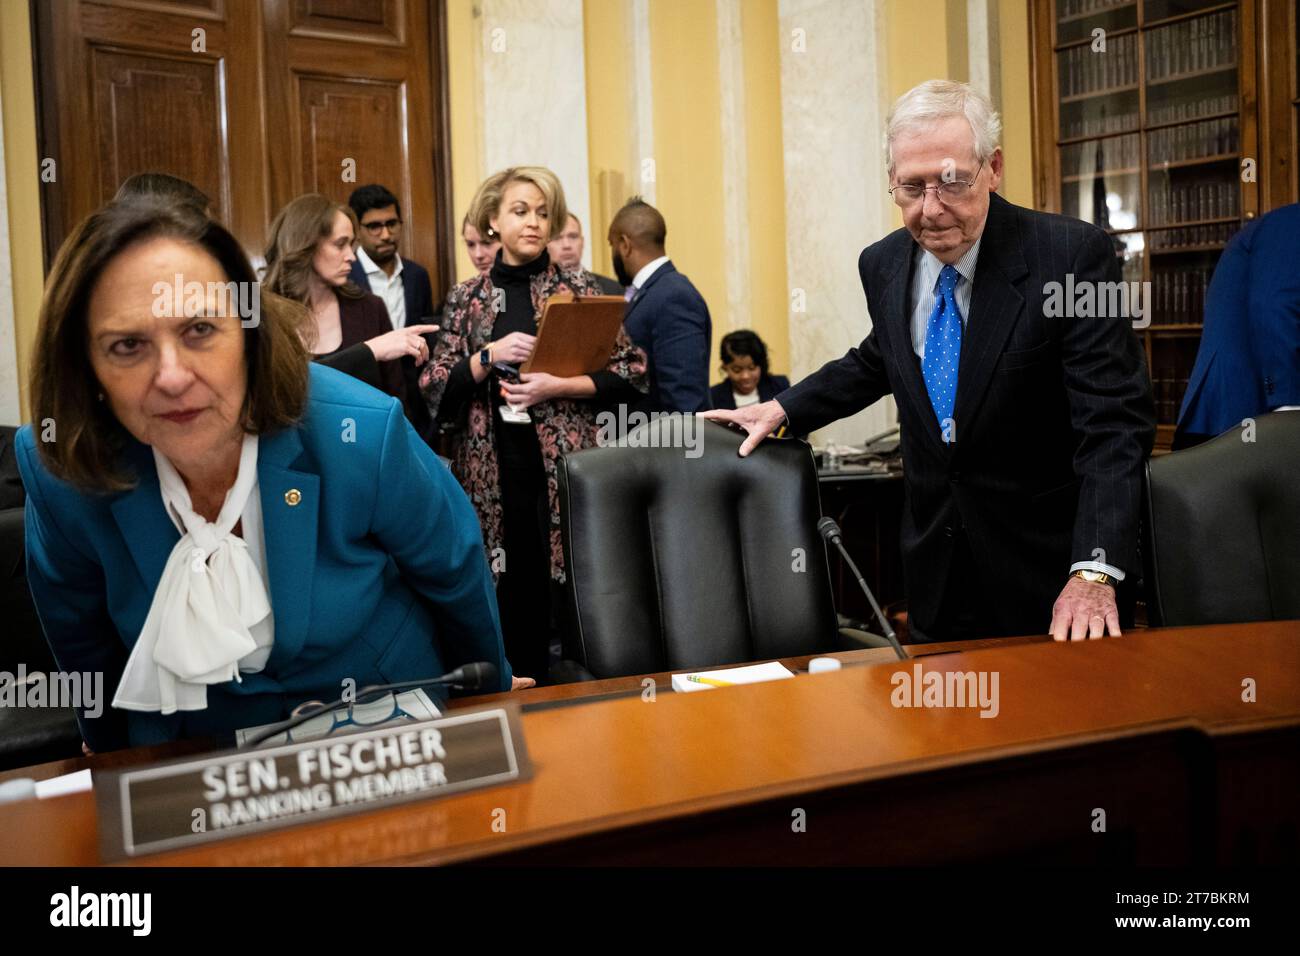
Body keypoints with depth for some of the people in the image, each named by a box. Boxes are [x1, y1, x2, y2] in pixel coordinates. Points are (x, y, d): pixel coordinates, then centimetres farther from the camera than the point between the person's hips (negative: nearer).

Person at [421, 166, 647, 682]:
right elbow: (435, 389, 6)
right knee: (512, 598, 4)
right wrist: (490, 356, -9)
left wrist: (556, 387, -11)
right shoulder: (467, 297, 9)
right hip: (493, 471, 2)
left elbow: (630, 373, 1)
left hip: (566, 463, -1)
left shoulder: (577, 289, 4)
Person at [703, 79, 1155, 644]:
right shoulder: (882, 265, -1)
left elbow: (1114, 418, -22)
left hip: (1047, 564, -4)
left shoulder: (1072, 254, -18)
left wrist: (1094, 573, -31)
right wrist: (784, 409, 9)